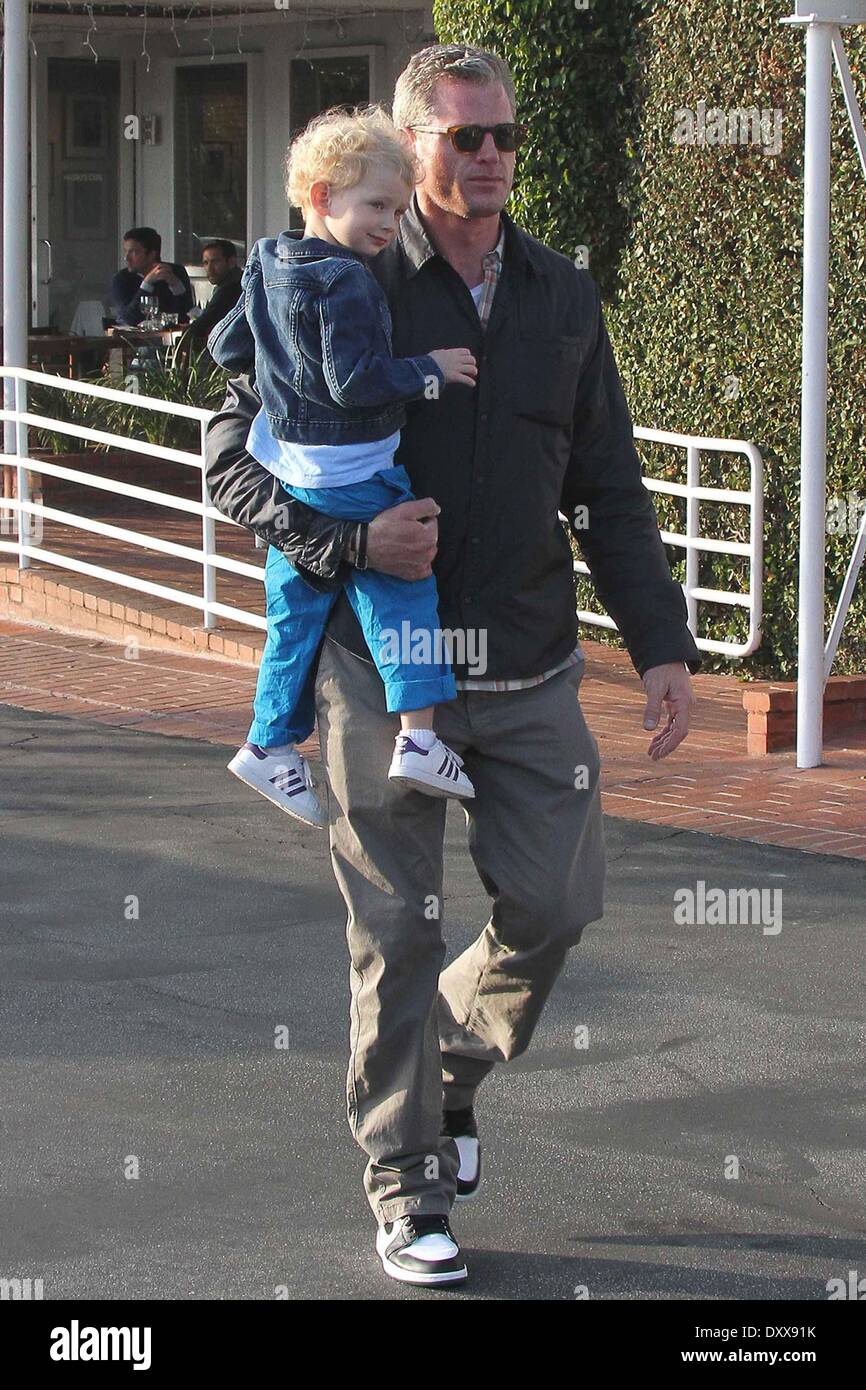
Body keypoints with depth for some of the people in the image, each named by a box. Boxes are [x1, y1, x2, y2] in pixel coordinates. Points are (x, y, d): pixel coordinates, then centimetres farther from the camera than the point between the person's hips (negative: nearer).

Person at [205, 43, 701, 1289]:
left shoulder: (563, 298, 10)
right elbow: (234, 454, -1)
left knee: (557, 901, 2)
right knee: (398, 930, 1)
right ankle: (404, 1183, 14)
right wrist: (347, 541, -16)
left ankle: (453, 1062, 31)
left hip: (531, 671, 4)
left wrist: (661, 644, 6)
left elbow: (610, 493, 14)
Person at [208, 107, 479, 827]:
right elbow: (355, 382, -25)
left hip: (287, 470, 9)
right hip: (353, 478, -9)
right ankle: (418, 736, -8)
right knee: (402, 592, -2)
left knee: (295, 612, 16)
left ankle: (273, 744, 21)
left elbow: (226, 348, 17)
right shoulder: (346, 283, -20)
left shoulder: (268, 268, 7)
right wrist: (429, 368, -16)